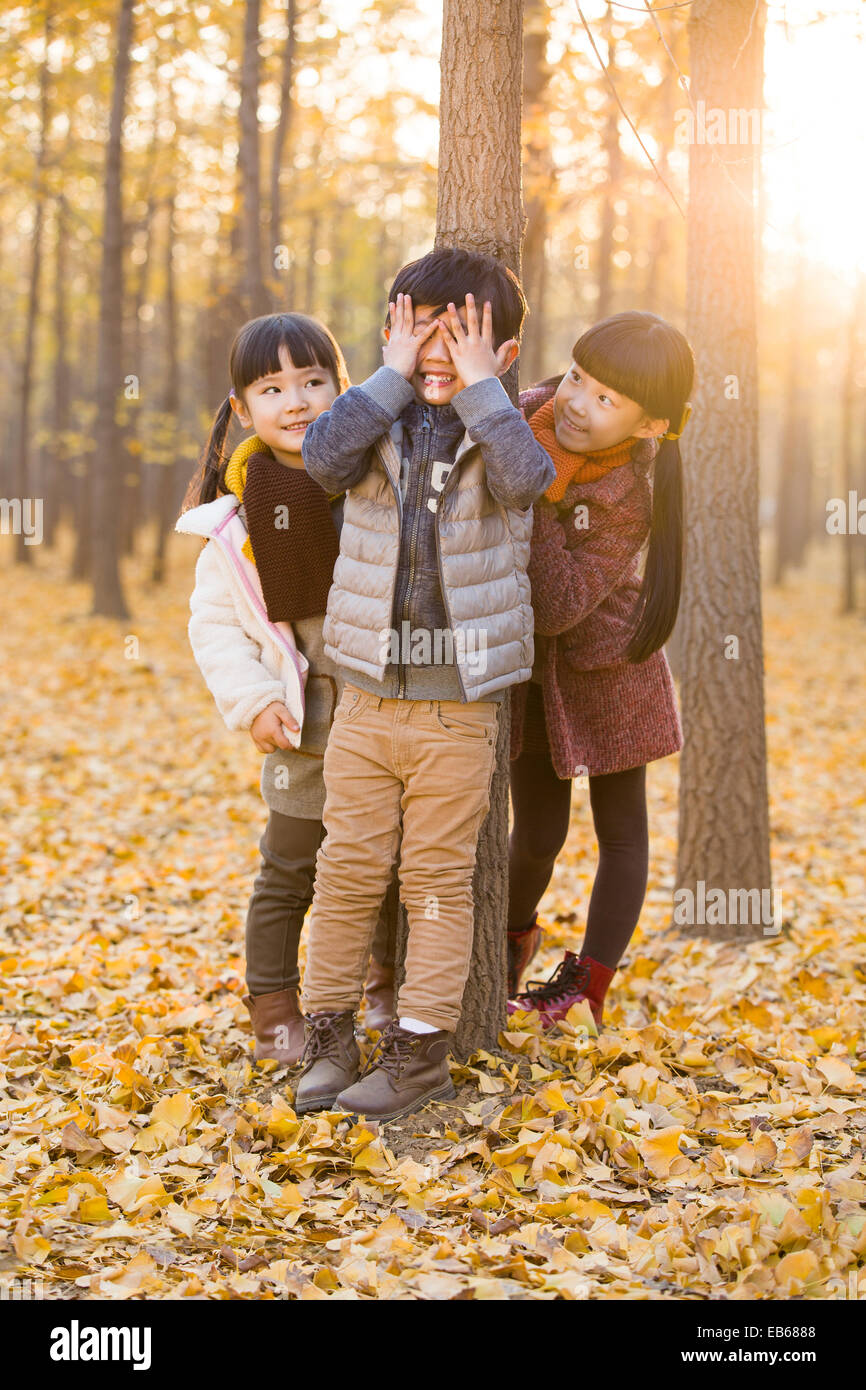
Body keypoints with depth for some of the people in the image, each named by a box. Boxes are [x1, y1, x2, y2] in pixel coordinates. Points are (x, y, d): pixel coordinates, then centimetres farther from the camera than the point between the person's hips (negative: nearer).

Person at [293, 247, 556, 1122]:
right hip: (367, 698, 2)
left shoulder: (500, 432, -1)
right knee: (347, 869, 7)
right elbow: (323, 457, -19)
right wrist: (394, 374, -15)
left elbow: (526, 477, -24)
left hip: (460, 709, -2)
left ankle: (421, 1046, 15)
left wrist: (477, 384, -17)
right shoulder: (382, 426, 3)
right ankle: (329, 1034, 20)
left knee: (438, 878, 5)